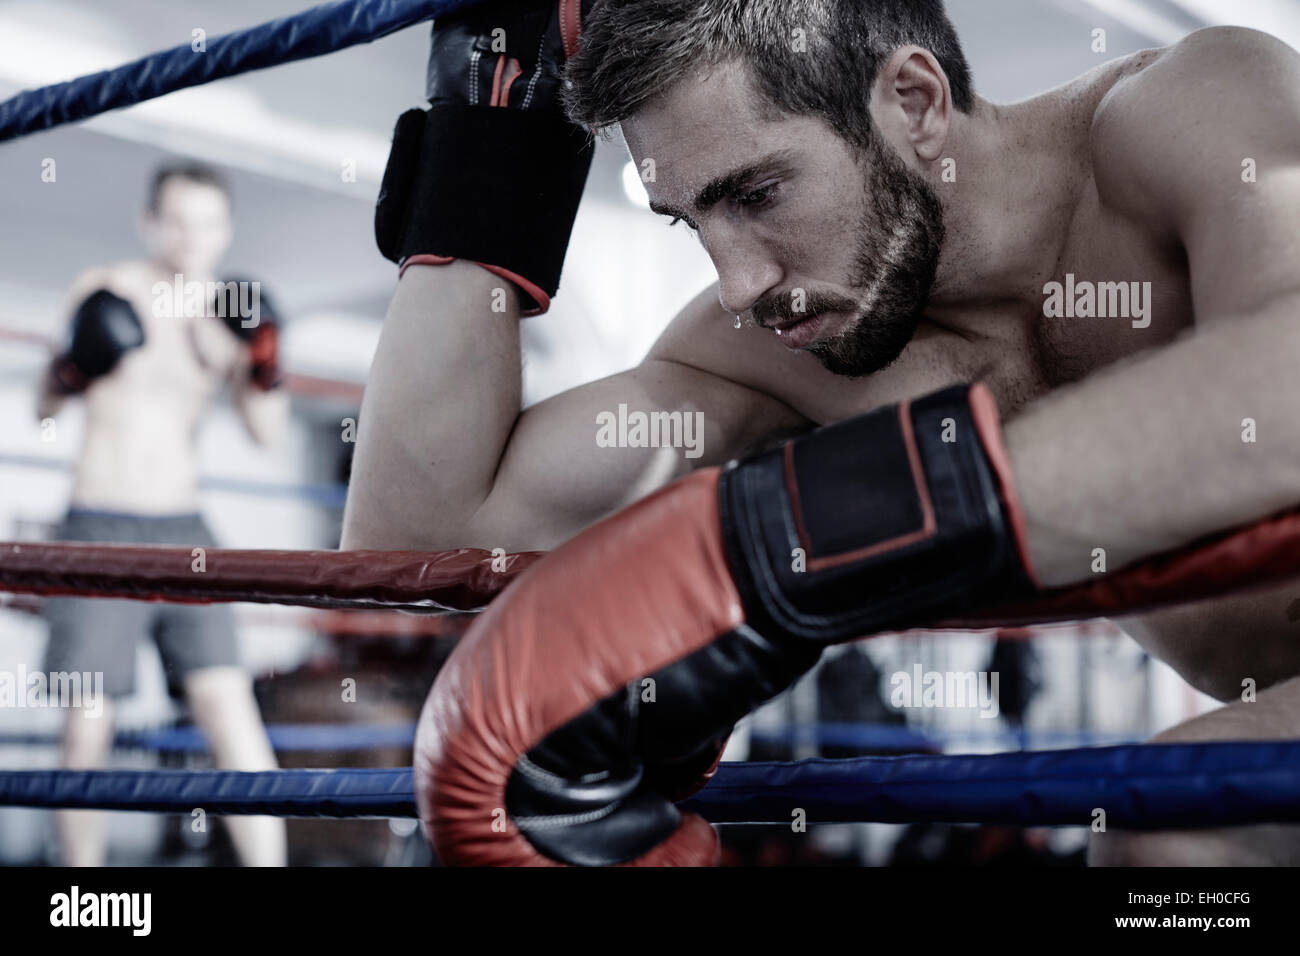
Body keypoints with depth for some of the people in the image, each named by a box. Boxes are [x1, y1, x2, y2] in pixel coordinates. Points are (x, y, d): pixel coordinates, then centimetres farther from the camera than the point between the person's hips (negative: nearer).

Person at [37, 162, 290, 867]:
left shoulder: (230, 311, 7)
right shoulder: (104, 291, 0)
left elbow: (268, 432, 3)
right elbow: (44, 411, 6)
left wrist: (263, 360, -15)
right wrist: (71, 369, -16)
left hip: (183, 534, 2)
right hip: (100, 534, -2)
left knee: (231, 709, -10)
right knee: (87, 729, -1)